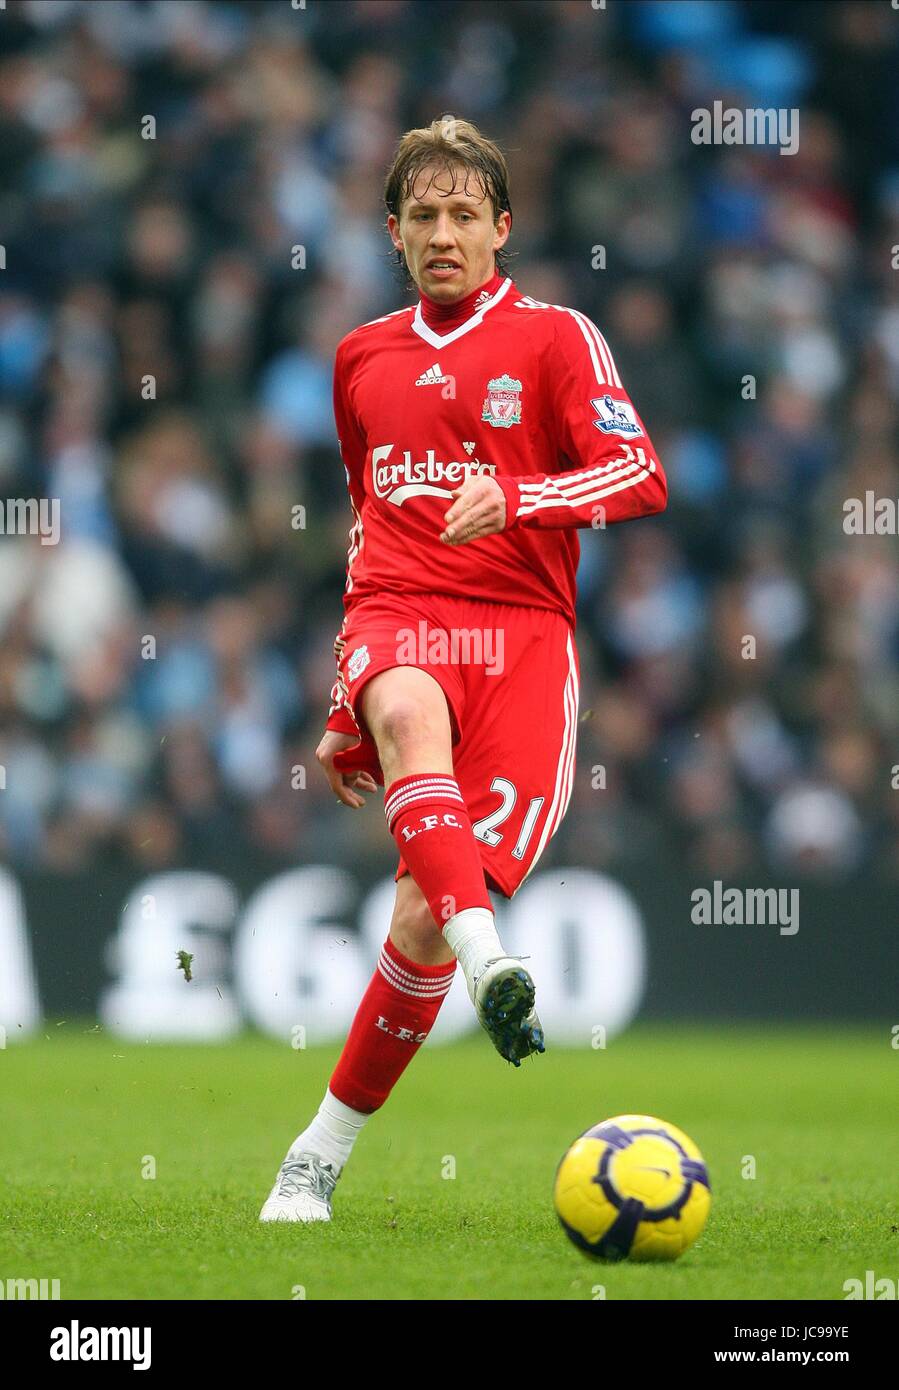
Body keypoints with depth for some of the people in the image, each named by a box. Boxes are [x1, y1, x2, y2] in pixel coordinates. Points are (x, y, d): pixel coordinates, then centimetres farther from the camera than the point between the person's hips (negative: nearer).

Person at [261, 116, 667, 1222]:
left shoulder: (553, 336, 7)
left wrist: (517, 499, -24)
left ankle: (322, 1155, 2)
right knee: (408, 714, -39)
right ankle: (488, 966, -58)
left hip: (521, 629, -2)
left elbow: (642, 475, -5)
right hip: (398, 616, 2)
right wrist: (347, 704, 32)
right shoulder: (363, 357, 21)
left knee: (426, 912, -14)